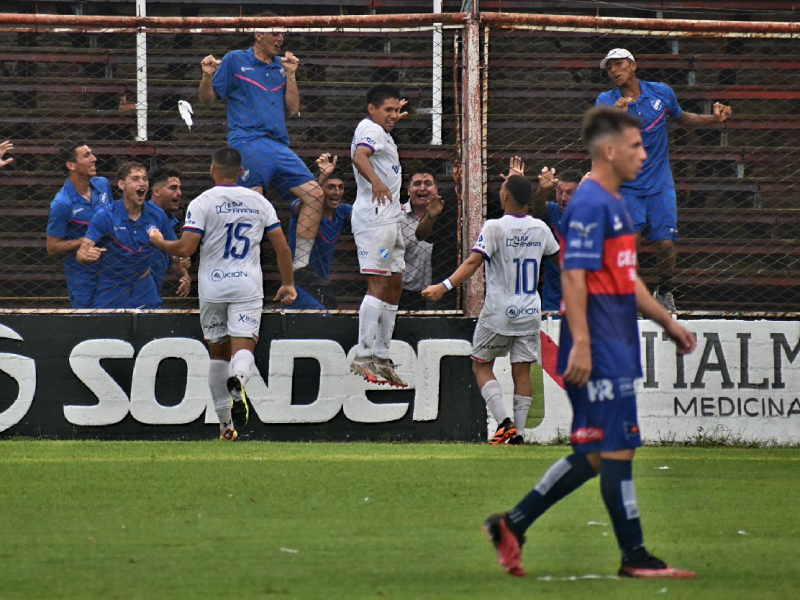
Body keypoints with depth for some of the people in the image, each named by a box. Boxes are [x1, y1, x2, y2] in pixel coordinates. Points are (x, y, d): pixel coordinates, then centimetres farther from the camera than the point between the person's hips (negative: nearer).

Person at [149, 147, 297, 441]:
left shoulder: (202, 203, -5)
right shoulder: (259, 202, 6)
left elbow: (186, 248, -12)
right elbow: (282, 247, 6)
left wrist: (158, 241, 8)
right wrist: (288, 284, 17)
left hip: (212, 288, -1)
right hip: (248, 286, 1)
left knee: (218, 353, 13)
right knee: (243, 348, -7)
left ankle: (226, 425, 15)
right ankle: (239, 378, -44)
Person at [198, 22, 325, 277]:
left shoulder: (281, 66, 20)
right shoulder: (235, 61, 7)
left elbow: (293, 109, 17)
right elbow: (207, 100, 9)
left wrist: (291, 75, 7)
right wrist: (208, 76, -11)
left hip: (279, 145, 6)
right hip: (248, 141, -6)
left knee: (314, 194, -5)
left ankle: (300, 264, 1)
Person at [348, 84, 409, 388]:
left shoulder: (381, 132, 21)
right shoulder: (370, 129, -11)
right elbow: (359, 156, -34)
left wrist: (394, 120, 53)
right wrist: (376, 181, -50)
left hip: (390, 220, 11)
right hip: (375, 218, -11)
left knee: (394, 286, 12)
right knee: (378, 285, -16)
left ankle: (382, 357, 16)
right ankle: (364, 357, -21)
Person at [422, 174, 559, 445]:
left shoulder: (495, 227, -12)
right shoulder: (540, 229, 4)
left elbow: (474, 261, -23)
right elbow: (559, 258, 23)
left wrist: (444, 286, -29)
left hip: (498, 313, -4)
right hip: (530, 313, 4)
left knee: (481, 365, 8)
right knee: (522, 370, 6)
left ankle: (504, 420, -9)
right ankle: (518, 431, 2)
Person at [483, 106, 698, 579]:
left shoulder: (614, 205, 17)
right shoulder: (589, 205, -14)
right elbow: (574, 276, -19)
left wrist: (668, 322, 27)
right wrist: (581, 344, -24)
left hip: (617, 352, 10)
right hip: (600, 355, -10)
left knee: (594, 453, 12)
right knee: (618, 450, -5)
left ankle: (513, 524, 17)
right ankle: (635, 557, 1)